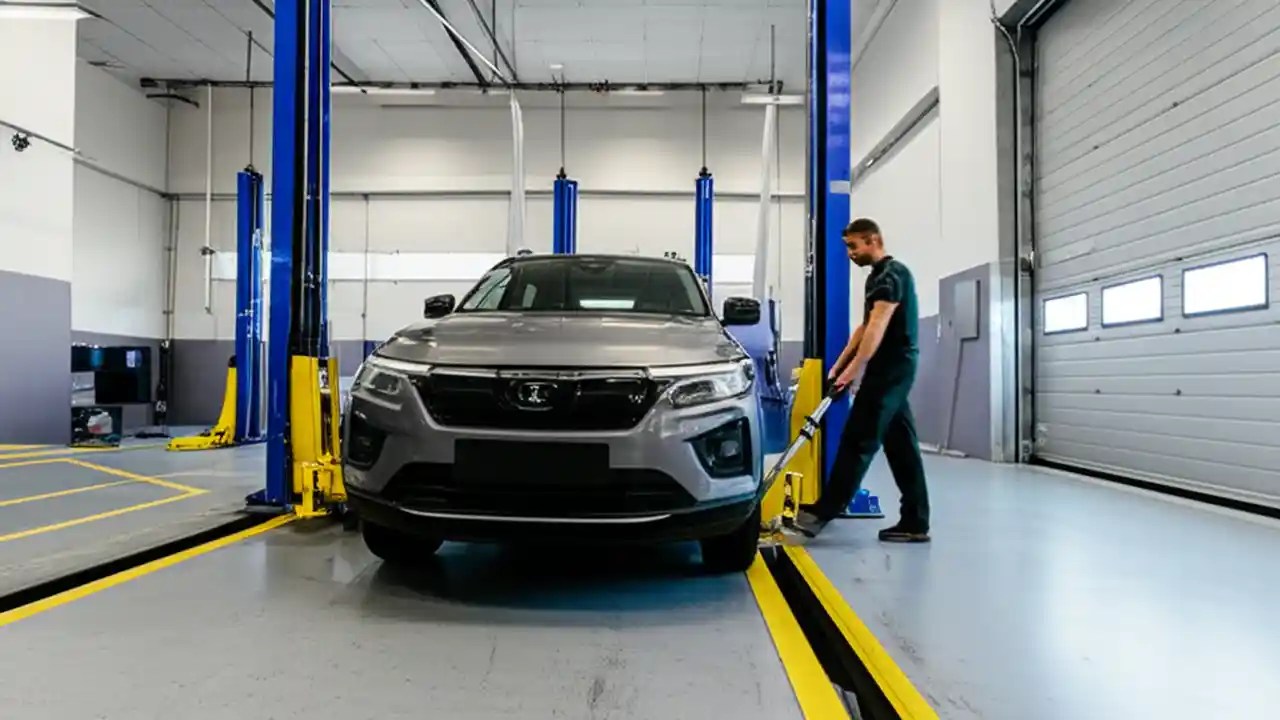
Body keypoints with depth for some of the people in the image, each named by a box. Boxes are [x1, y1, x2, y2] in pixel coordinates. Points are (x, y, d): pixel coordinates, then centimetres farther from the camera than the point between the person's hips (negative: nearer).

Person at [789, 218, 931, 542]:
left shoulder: (892, 273, -12)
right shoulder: (878, 277, 20)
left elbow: (877, 328, -21)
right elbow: (864, 328, 22)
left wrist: (853, 369, -25)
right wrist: (839, 366, 17)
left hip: (891, 369, -10)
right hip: (893, 370, 10)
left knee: (858, 441, -9)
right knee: (900, 444, 7)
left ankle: (822, 512, -6)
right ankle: (915, 522, 9)